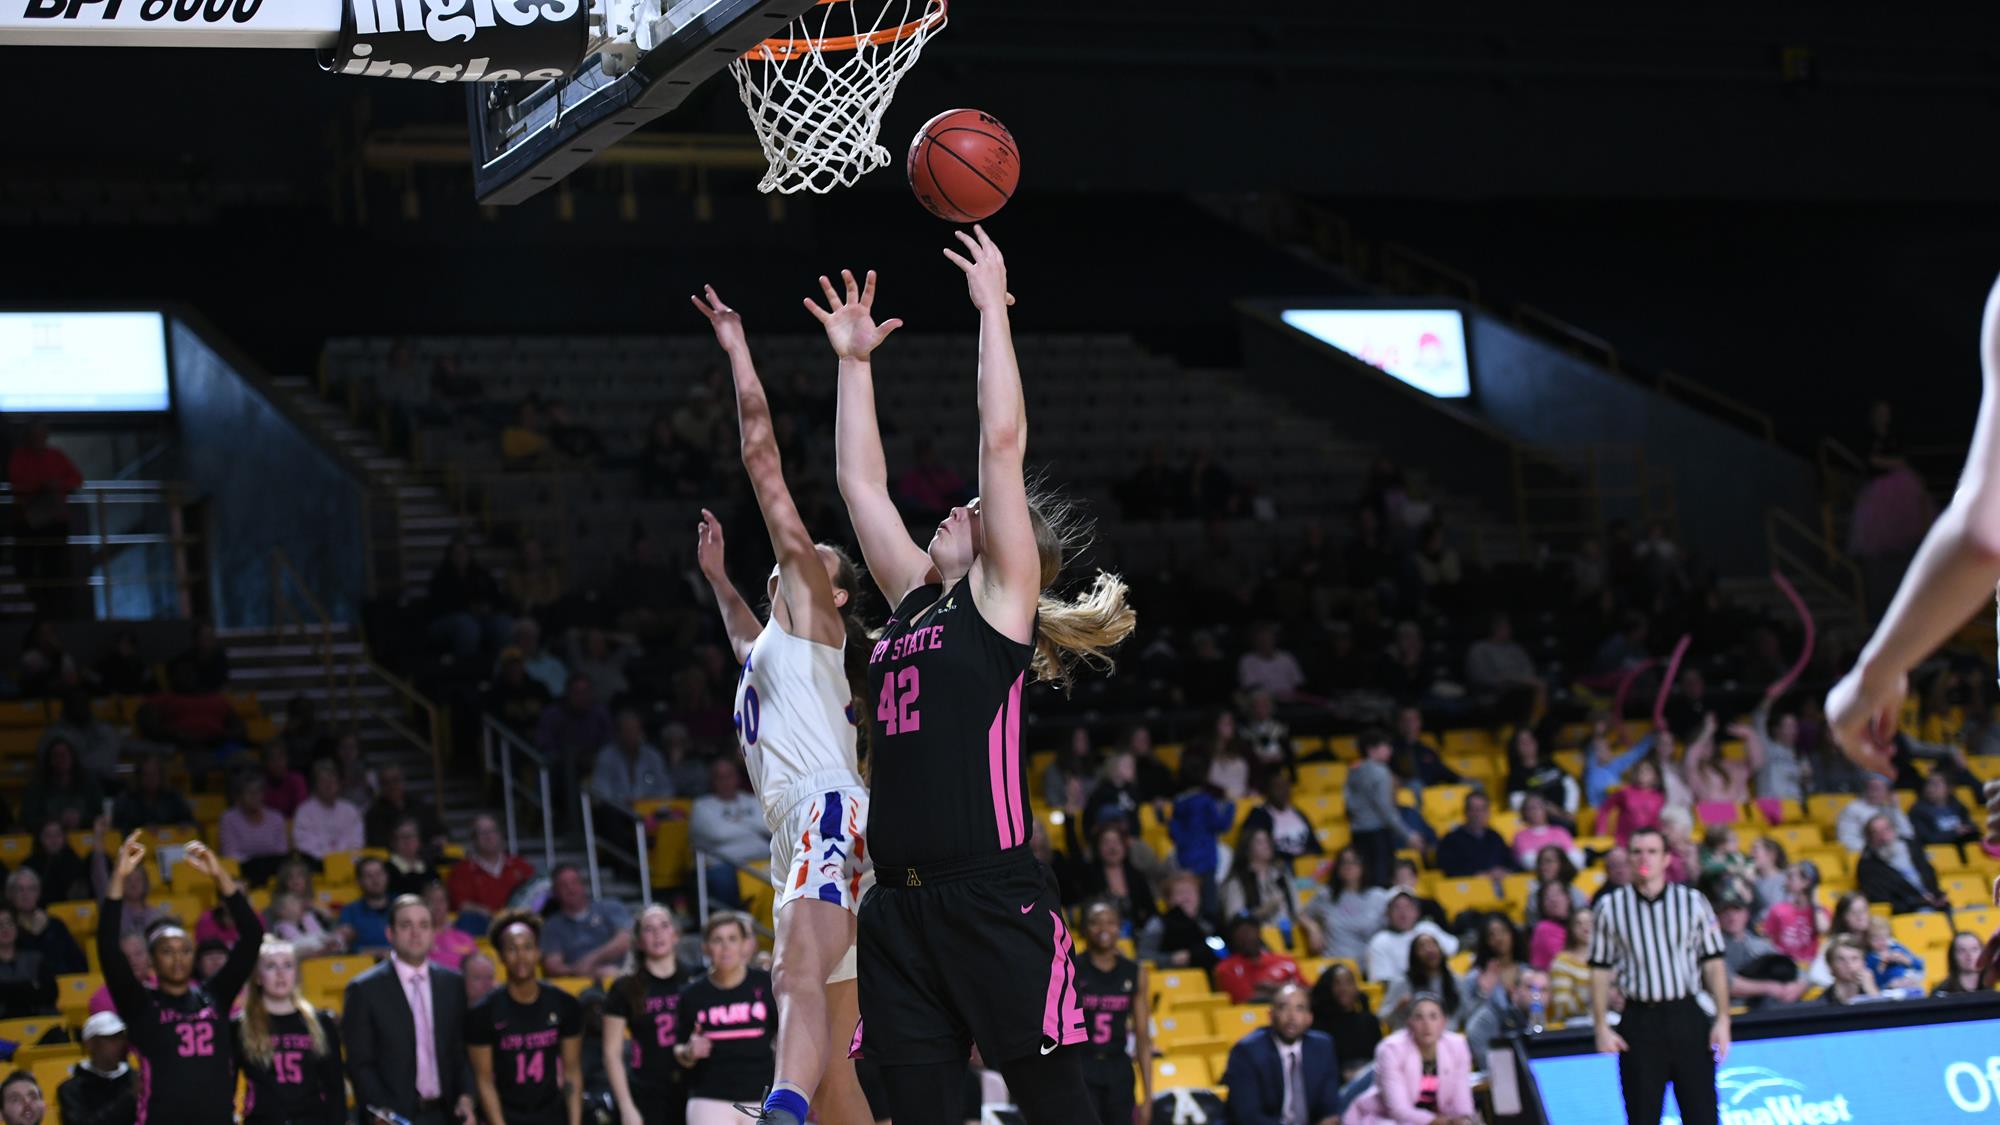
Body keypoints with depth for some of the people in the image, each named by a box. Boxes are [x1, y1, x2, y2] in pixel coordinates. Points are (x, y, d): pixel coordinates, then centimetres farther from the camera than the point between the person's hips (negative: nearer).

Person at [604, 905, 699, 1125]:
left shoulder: (695, 980, 7)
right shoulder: (626, 989, 0)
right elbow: (612, 1053, 0)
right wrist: (626, 1107, -7)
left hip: (690, 1093, 3)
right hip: (647, 1096, -3)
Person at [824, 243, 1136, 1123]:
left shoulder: (1005, 598, 2)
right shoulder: (915, 602, 18)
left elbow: (1002, 440, -4)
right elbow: (858, 476, 23)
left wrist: (991, 307, 0)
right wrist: (854, 359, 24)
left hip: (994, 900, -7)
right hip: (902, 907, 7)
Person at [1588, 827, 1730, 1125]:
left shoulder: (1693, 901, 4)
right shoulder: (1610, 907, 4)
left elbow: (1713, 964, 4)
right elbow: (1600, 971, 5)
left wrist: (1722, 1020, -3)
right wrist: (1602, 1027, -1)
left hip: (1687, 1018, 0)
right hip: (1639, 1020, 0)